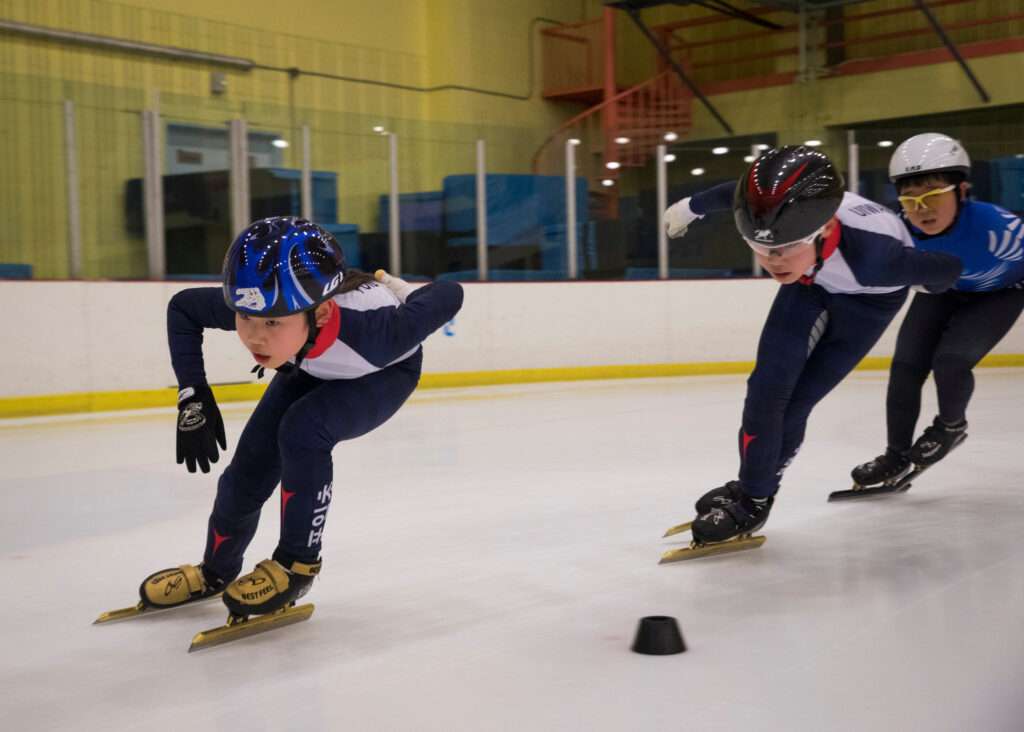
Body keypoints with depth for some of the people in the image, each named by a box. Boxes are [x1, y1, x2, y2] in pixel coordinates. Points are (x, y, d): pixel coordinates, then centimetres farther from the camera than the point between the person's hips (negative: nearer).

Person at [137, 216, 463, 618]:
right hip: (311, 369, 4)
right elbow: (182, 306, -16)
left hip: (384, 372, -4)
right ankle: (216, 571, 29)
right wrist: (193, 397, -20)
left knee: (302, 429, -31)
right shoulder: (253, 308, -37)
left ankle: (297, 565, -10)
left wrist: (396, 292, -13)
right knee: (249, 471, -1)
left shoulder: (371, 331, -46)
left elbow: (449, 295, -32)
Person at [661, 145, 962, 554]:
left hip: (870, 294, -3)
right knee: (768, 385, -7)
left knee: (794, 401, -10)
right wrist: (690, 207, 9)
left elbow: (946, 269, -25)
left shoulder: (873, 257, -47)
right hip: (812, 278, 4)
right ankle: (749, 487, 12)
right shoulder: (771, 212, -37)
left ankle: (754, 502, 10)